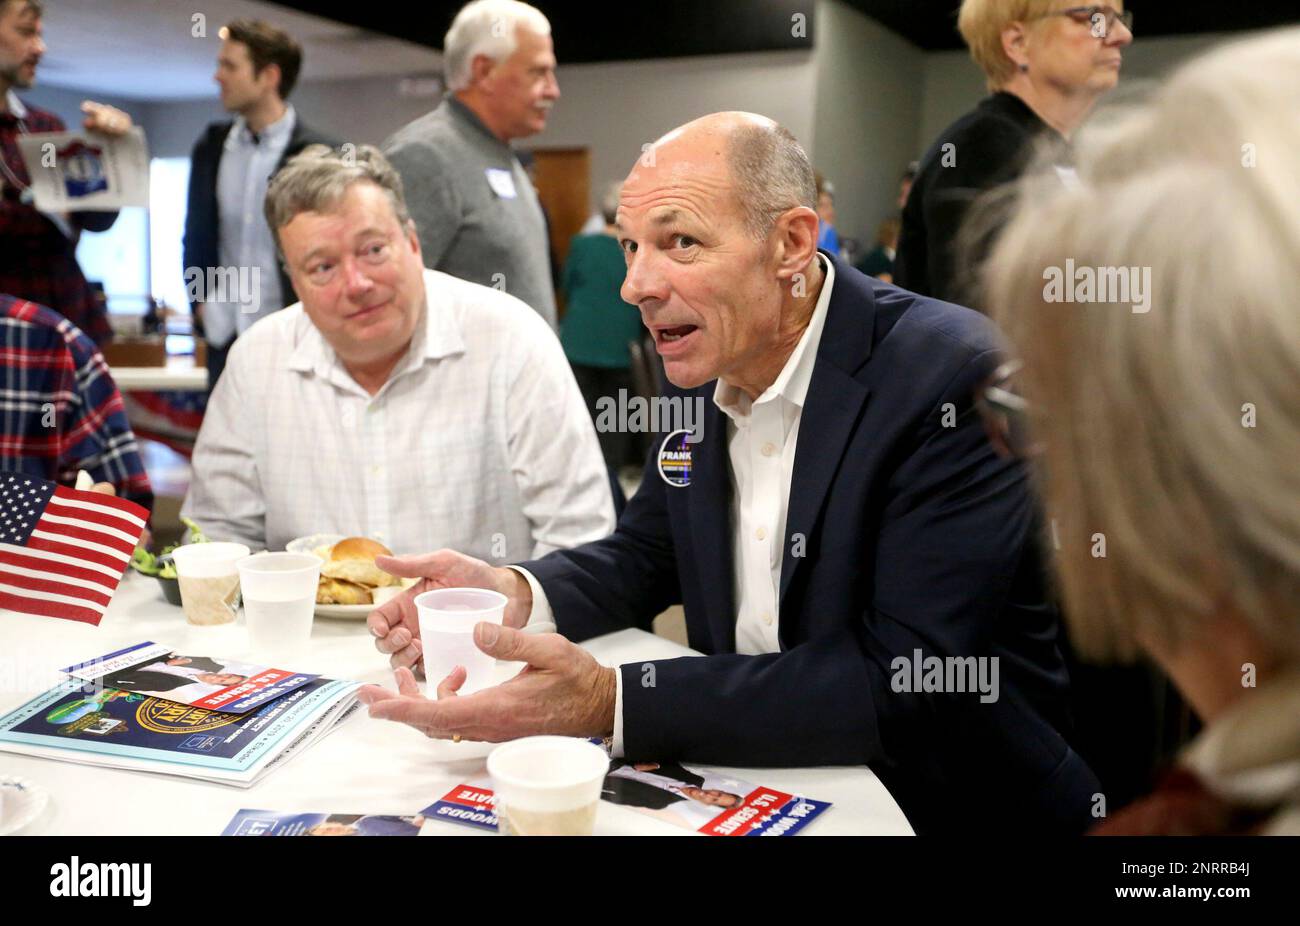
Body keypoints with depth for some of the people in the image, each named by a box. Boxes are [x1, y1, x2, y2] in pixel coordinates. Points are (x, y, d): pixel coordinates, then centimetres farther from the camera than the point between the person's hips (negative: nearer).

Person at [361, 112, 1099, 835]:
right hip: (752, 779, 6)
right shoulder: (706, 361, -1)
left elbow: (912, 685, -27)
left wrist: (609, 702, -31)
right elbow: (648, 553, 11)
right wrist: (519, 594, -10)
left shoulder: (952, 378, -22)